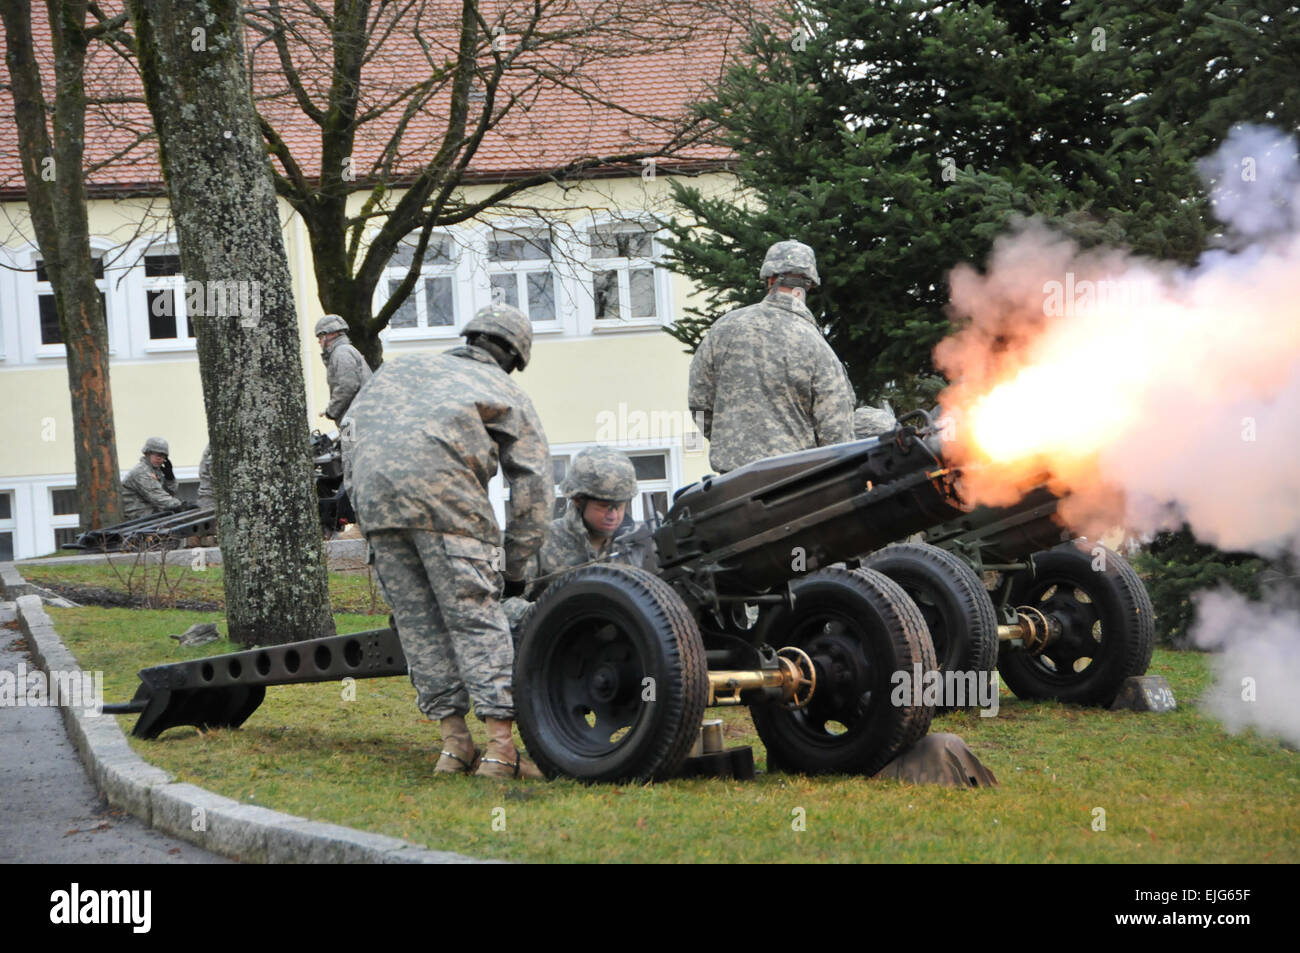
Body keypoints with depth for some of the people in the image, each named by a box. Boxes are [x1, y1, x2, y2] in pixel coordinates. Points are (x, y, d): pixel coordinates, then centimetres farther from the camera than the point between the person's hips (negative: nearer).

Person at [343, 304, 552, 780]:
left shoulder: (404, 365, 33)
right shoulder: (510, 394, 24)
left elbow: (352, 426, 24)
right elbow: (533, 486, 18)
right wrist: (516, 566, 23)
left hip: (373, 490, 4)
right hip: (441, 488, -3)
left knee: (418, 620, 9)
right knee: (476, 616, -2)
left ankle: (455, 741, 8)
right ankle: (501, 747, -10)